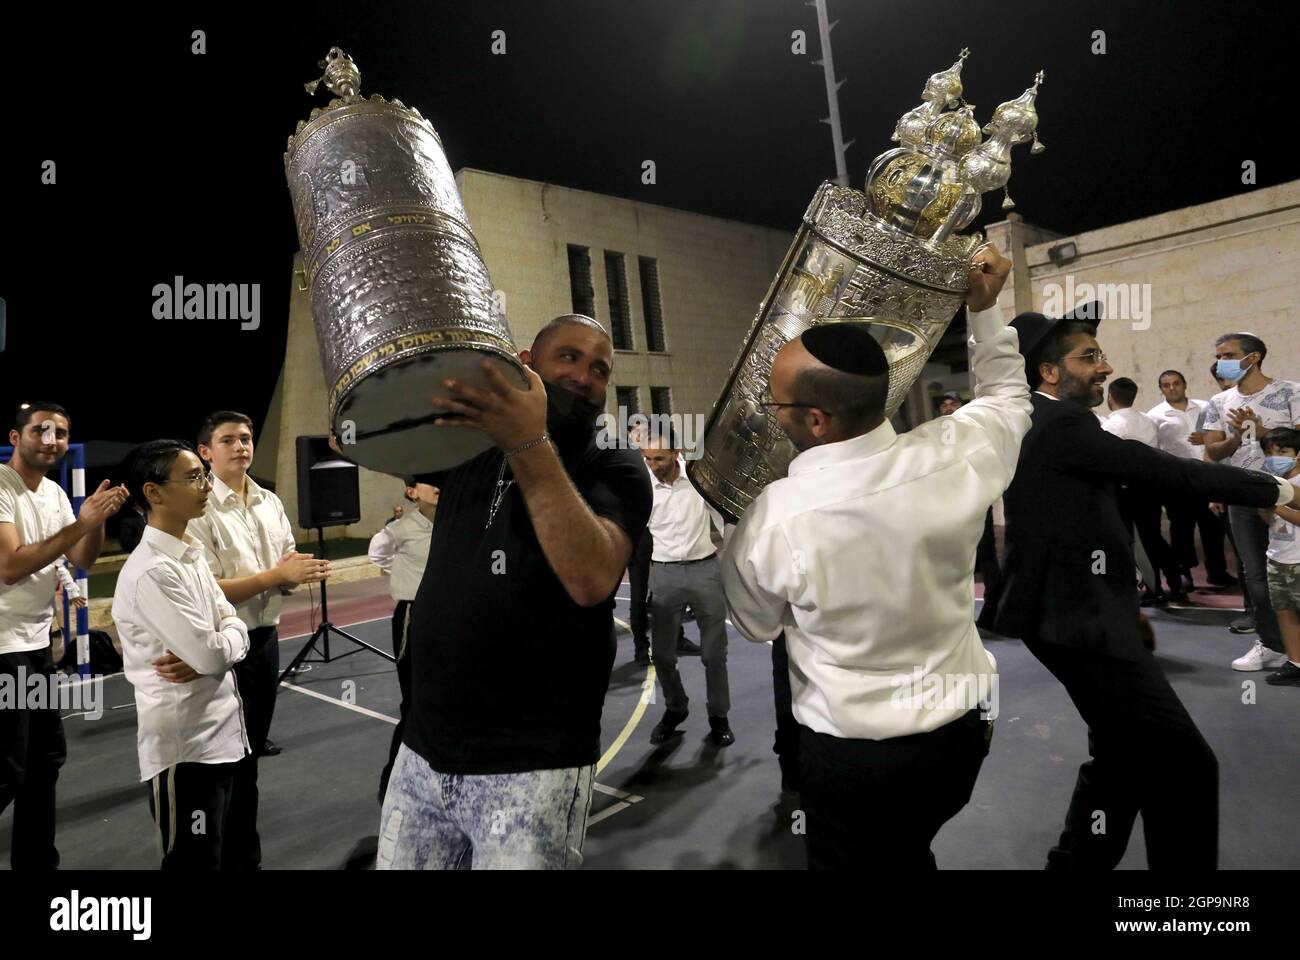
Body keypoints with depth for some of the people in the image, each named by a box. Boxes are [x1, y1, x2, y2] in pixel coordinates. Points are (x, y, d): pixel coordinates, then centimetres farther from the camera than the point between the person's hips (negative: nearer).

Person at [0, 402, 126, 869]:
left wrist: (99, 518, -12)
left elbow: (82, 561, 5)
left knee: (46, 756, 15)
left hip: (38, 643, 8)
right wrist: (81, 523, -26)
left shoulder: (56, 493, 9)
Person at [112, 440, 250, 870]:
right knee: (195, 861, 5)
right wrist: (216, 645, -1)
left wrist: (203, 657, -13)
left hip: (220, 733, 9)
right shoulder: (150, 572, -21)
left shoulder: (191, 554, 9)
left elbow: (236, 630, 8)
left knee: (216, 854, 20)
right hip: (184, 745, -8)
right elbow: (213, 654, -24)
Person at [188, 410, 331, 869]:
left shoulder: (271, 503, 6)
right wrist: (276, 575, -23)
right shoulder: (199, 509, -14)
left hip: (265, 638, 7)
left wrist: (302, 573, -11)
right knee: (236, 757, 3)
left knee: (253, 745, 20)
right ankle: (241, 856, 20)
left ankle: (228, 840, 41)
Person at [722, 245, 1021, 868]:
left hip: (851, 753, -3)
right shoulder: (955, 456, -18)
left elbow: (754, 624, -5)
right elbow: (1008, 396, 8)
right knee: (909, 854, 29)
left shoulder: (776, 518, -27)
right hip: (962, 729, 4)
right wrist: (985, 309, 10)